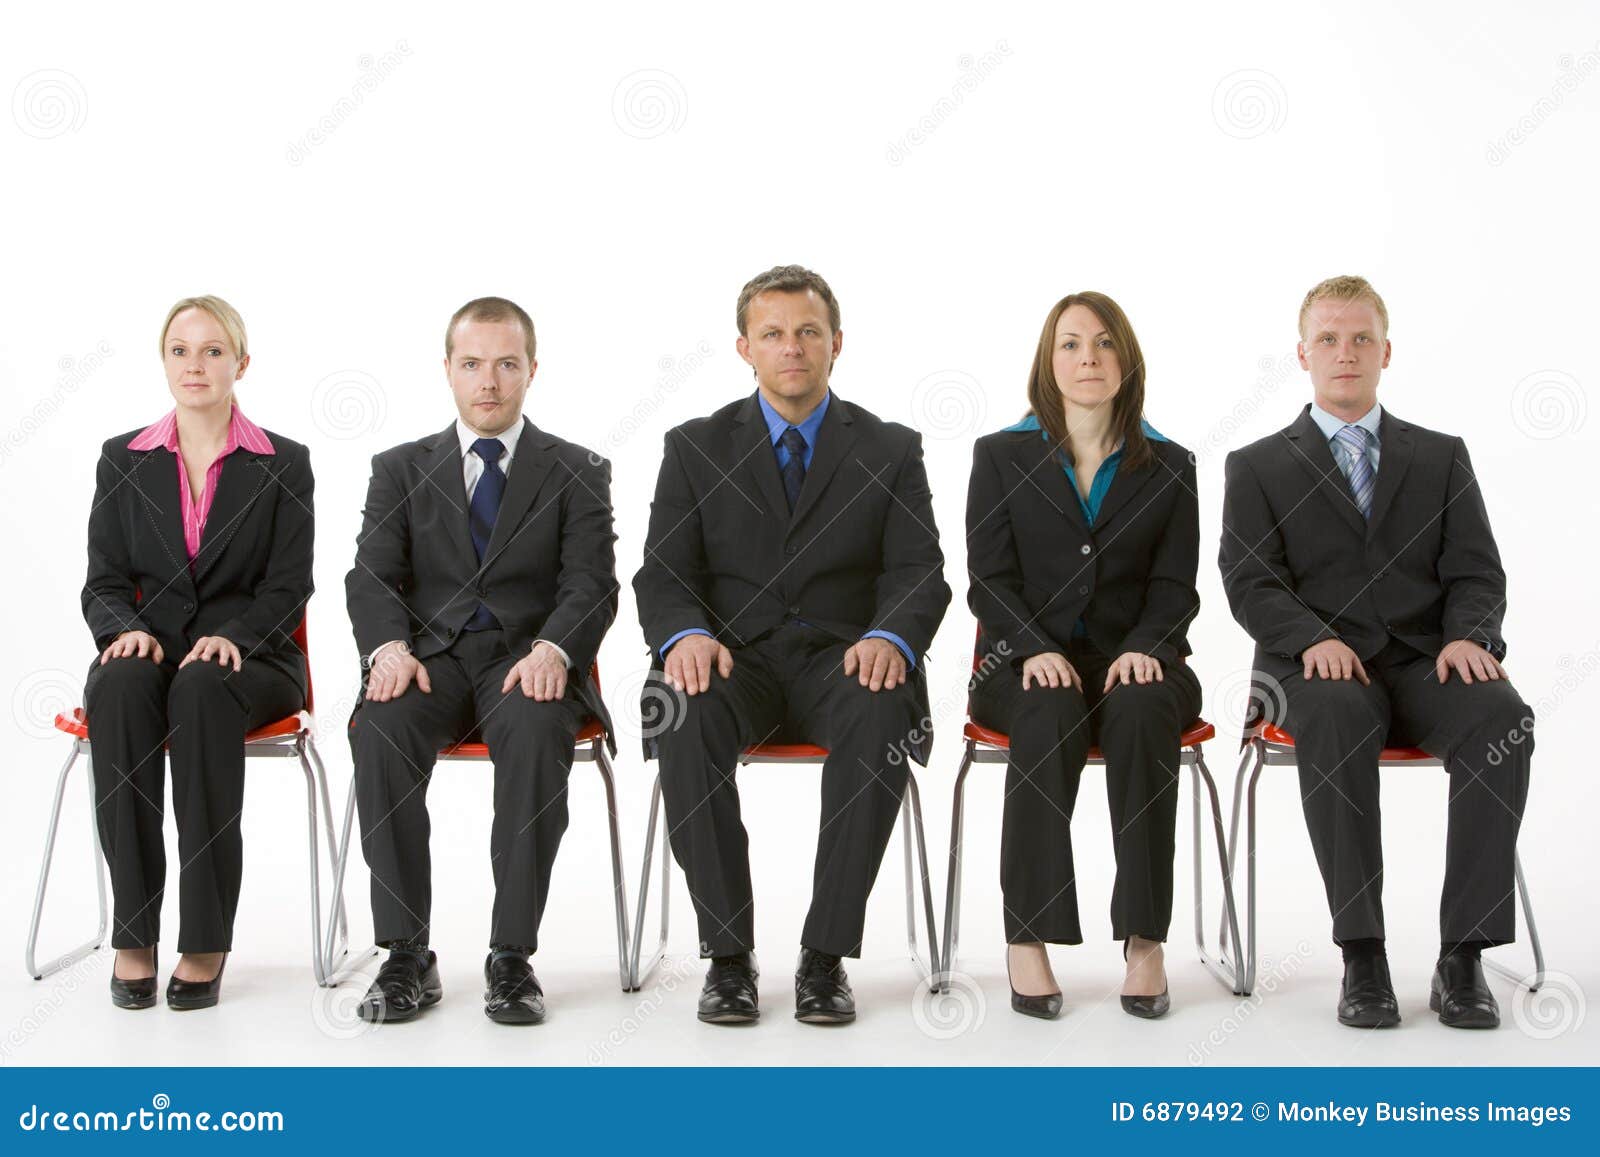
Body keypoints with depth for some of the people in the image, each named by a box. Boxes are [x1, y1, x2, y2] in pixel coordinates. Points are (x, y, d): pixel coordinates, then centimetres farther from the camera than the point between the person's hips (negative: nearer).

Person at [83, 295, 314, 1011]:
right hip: (146, 648, 2)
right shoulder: (122, 460, 12)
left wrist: (230, 636, -19)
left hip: (246, 656, -1)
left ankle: (206, 940, -33)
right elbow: (103, 581, 8)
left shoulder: (283, 465, 6)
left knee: (202, 693, -37)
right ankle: (132, 934, -31)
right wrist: (126, 629, -15)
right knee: (122, 690, -35)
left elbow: (288, 588, 0)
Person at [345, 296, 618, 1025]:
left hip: (527, 660, -1)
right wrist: (389, 647, -19)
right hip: (431, 656, 1)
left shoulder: (577, 472, 11)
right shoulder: (400, 470, 16)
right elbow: (371, 576, 4)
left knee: (538, 731, -36)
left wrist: (552, 649, -22)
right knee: (379, 730, -32)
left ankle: (512, 956, -29)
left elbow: (591, 585, 0)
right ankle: (407, 956, -24)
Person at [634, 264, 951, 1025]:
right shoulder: (696, 447, 10)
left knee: (884, 713, -35)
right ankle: (727, 954, -23)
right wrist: (686, 634, -21)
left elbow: (918, 573, 0)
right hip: (732, 656, 0)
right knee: (684, 717, -34)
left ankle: (826, 955, -25)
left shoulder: (890, 450, 10)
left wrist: (890, 638, -23)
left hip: (839, 658, 0)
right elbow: (662, 575, 3)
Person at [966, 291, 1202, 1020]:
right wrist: (1034, 651, -18)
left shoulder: (1168, 467, 11)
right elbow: (990, 579, 0)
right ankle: (1027, 937, -32)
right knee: (1051, 718, -36)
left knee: (1142, 712, -35)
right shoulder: (1001, 457, 8)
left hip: (1133, 658, 1)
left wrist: (1143, 649, -16)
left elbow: (1174, 585, 5)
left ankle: (1144, 939, -33)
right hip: (1027, 660, -1)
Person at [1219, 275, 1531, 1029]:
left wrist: (1469, 635, -13)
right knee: (1337, 719, -38)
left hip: (1425, 662, 2)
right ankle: (1361, 956, -33)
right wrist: (1315, 638, -19)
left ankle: (1463, 956, -28)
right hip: (1315, 667, -2)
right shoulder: (1258, 467, 14)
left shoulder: (1441, 457, 19)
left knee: (1501, 718, -32)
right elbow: (1250, 582, 1)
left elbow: (1474, 572, 10)